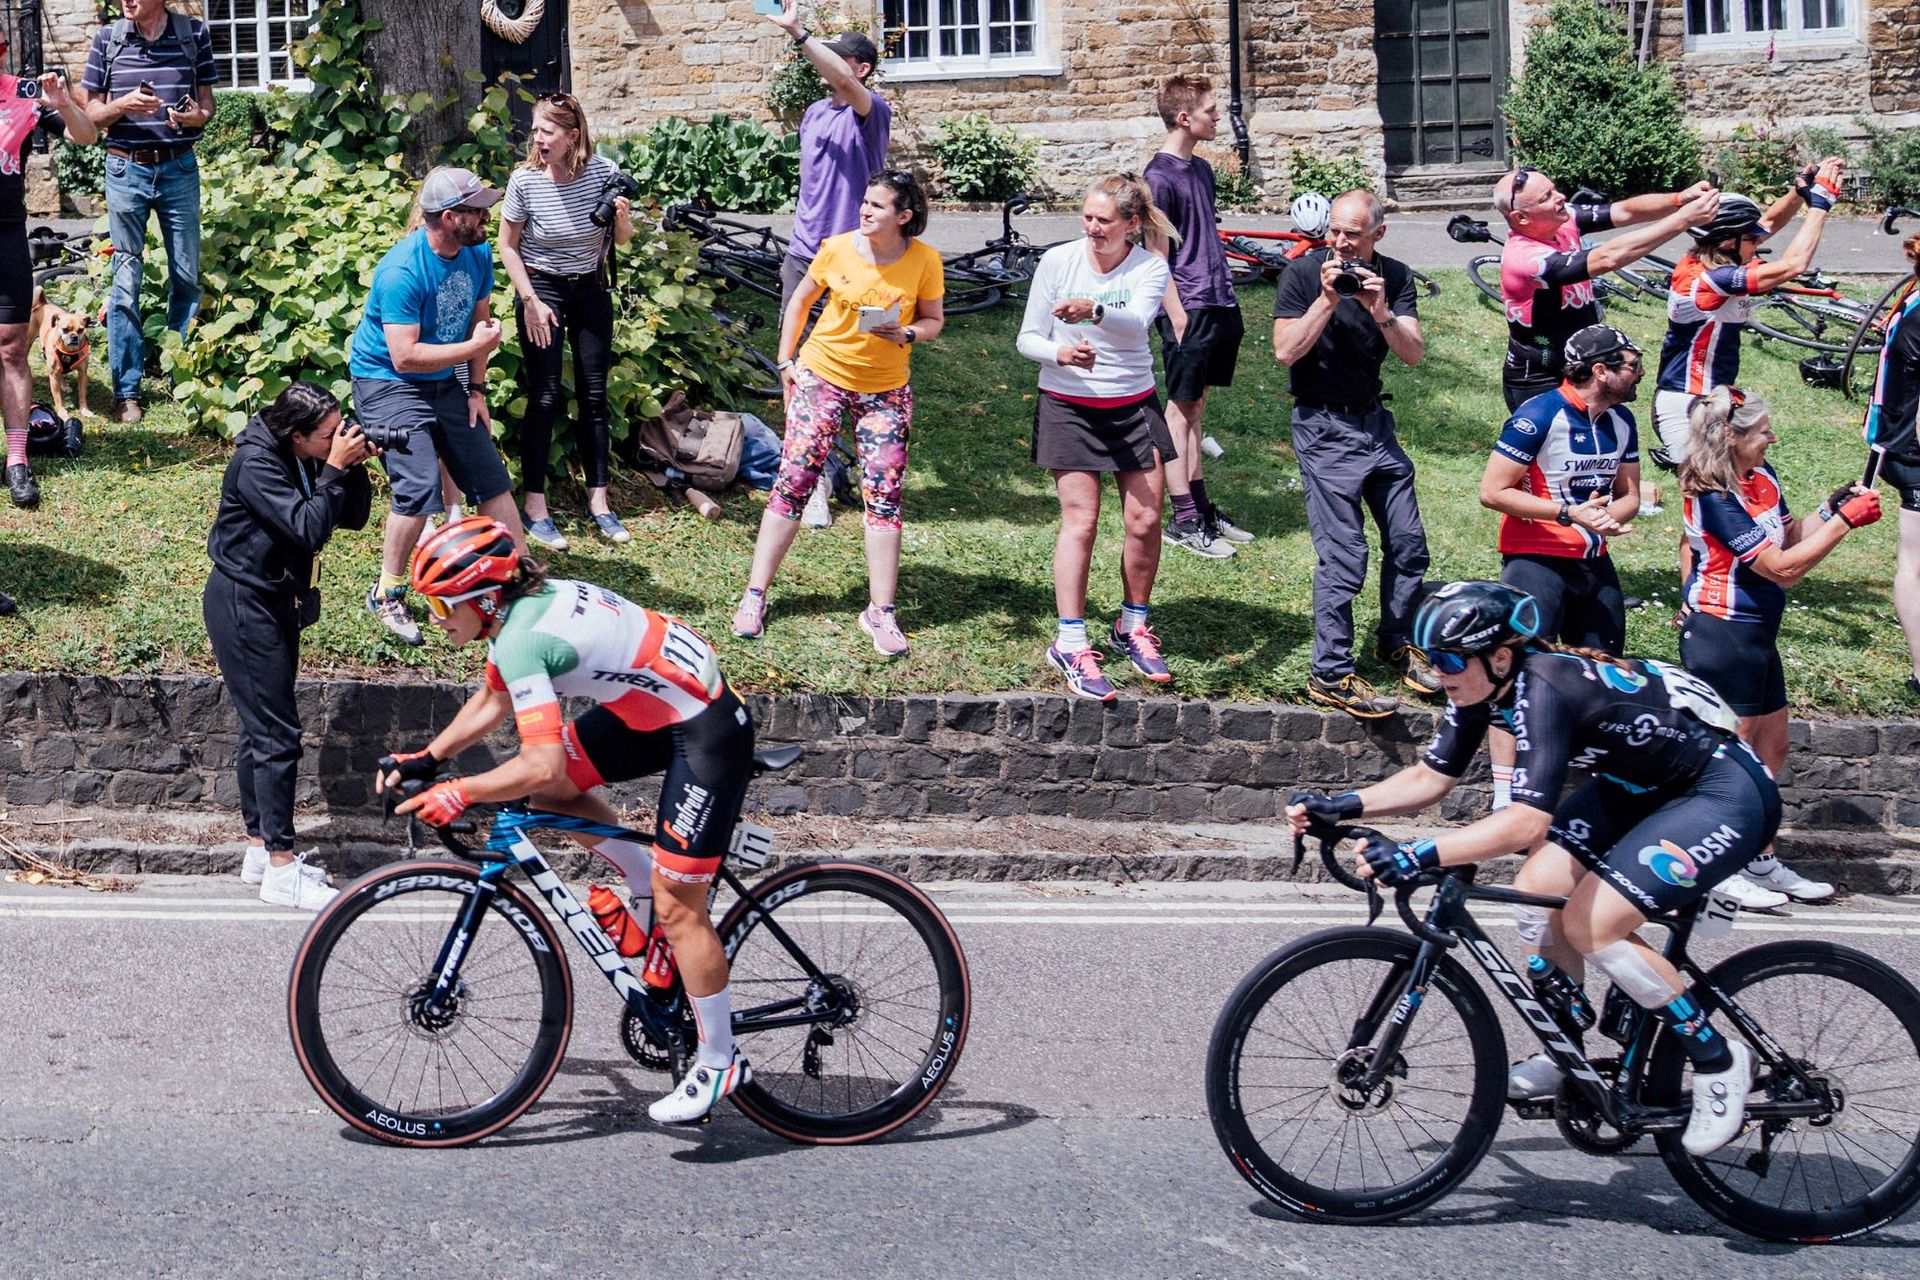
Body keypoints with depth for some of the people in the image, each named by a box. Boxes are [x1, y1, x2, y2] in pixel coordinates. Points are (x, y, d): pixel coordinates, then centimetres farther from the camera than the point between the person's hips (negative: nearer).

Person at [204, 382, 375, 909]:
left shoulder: (308, 460, 2)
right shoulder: (256, 463, -22)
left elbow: (353, 516, 4)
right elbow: (307, 529, -28)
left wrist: (355, 465, -11)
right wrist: (336, 470, -25)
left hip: (276, 601, 9)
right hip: (243, 603, -9)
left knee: (260, 728, 15)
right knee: (277, 733, -10)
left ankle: (260, 848, 23)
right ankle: (281, 868, -9)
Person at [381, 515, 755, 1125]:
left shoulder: (522, 640, -25)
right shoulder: (522, 603, 3)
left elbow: (542, 764, -32)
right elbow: (491, 703, 19)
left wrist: (457, 793, -21)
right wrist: (424, 759, 11)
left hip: (706, 732, -10)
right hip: (655, 706, 10)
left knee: (677, 906, -5)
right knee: (548, 792, 6)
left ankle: (721, 1061, 8)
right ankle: (650, 879, 20)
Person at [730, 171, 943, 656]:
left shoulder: (924, 261, -11)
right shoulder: (838, 248, -10)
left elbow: (934, 319, 1)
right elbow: (801, 300, 5)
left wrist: (906, 334, -21)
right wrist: (786, 362, 2)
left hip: (886, 389, 0)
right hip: (823, 375, 0)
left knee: (884, 494, -2)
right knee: (793, 482, -3)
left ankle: (880, 612, 6)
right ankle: (755, 595, 5)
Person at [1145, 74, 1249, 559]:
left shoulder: (1201, 169, 13)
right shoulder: (1159, 176, -13)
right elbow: (1156, 255, -14)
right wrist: (1178, 317, -17)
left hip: (1218, 307, 8)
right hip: (1188, 310, -8)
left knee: (1195, 407, 14)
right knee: (1181, 409, -2)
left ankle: (1201, 508, 19)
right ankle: (1183, 519, 2)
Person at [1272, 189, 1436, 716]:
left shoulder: (1394, 277, 2)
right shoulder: (1304, 272, -9)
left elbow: (1414, 354, -5)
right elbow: (1285, 352, -15)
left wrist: (1381, 313, -21)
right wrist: (1328, 299, -21)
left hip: (1375, 420, 5)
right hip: (1324, 427, -5)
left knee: (1408, 544, 9)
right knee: (1343, 555, -10)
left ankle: (1396, 643, 30)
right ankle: (1331, 675, -3)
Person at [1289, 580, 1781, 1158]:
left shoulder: (1542, 689, -32)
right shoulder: (1484, 685, -6)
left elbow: (1527, 822, -41)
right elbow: (1430, 777, 2)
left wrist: (1417, 856, -47)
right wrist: (1340, 806, -11)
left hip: (1728, 795, -9)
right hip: (1639, 784, 9)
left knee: (1591, 924, -17)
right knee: (1536, 890, -4)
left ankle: (1719, 1061, -3)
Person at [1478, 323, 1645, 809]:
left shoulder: (1621, 421, 8)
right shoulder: (1540, 416, -15)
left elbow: (1629, 495, 15)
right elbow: (1492, 491, -16)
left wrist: (1610, 515, -10)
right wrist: (1570, 513, -20)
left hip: (1594, 564, 7)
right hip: (1536, 561, -7)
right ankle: (1504, 796, -9)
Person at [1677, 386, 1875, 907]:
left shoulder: (1762, 478, 6)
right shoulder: (1714, 497, -21)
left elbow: (1789, 537, 13)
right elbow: (1783, 567, -22)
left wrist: (1834, 506, -3)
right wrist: (1844, 520, -19)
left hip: (1756, 632, 9)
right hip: (1721, 633, -9)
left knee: (1771, 750, 15)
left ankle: (1760, 863, 26)